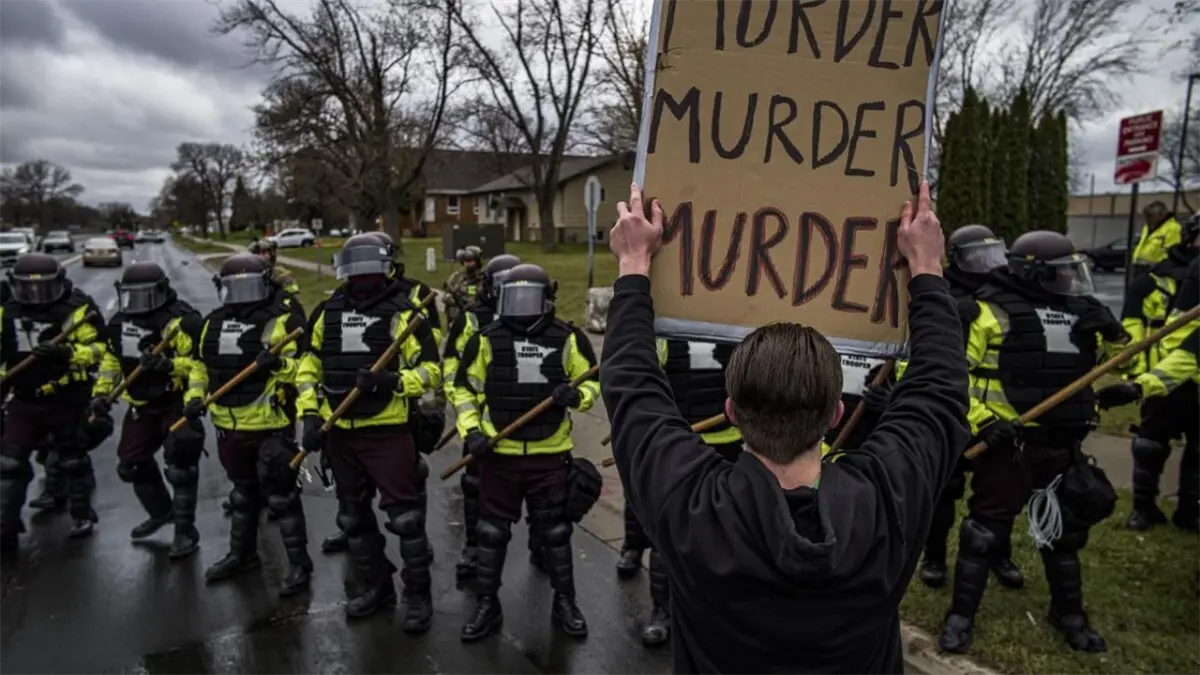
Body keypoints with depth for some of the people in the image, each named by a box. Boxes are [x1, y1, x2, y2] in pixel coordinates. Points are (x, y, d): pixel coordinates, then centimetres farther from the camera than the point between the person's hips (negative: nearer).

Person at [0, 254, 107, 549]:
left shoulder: (77, 308, -15)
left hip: (68, 399, -5)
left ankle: (82, 515, 30)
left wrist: (68, 353, -32)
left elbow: (100, 348, -17)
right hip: (25, 399, 5)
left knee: (73, 459, 12)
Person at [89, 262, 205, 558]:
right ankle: (161, 511, 39)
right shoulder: (120, 321, 7)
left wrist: (169, 364, -37)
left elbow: (201, 363, -23)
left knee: (181, 468, -6)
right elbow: (111, 358, 17)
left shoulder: (182, 320, -19)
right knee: (132, 462, 17)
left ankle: (185, 532, 7)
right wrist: (101, 392, 8)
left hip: (177, 404, -8)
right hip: (142, 405, 8)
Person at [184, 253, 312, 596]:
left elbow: (304, 367, -16)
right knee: (243, 493, 23)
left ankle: (299, 564, 13)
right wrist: (194, 397, 6)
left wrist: (279, 364, -34)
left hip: (271, 425, -7)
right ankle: (242, 554, 39)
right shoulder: (214, 322, 10)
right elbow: (202, 365, 20)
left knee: (281, 495, 1)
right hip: (230, 425, 7)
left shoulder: (283, 319, -11)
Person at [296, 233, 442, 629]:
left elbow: (431, 371, -10)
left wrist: (392, 380, -26)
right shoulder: (327, 313, 7)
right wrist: (310, 413, 5)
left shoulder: (403, 314, -8)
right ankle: (375, 586, 35)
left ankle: (418, 595, 15)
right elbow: (310, 365, 15)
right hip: (340, 432, 6)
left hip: (387, 431, -6)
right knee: (353, 515, 17)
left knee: (405, 515, -2)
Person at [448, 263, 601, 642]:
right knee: (492, 533, 11)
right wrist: (470, 431, -7)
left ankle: (565, 603, 30)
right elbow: (464, 388, 5)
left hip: (550, 454, 0)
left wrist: (576, 396, -17)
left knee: (556, 532, 13)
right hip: (498, 454, 1)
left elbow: (593, 383, 5)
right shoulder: (487, 339, -3)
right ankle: (487, 606, 28)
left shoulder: (568, 339, -4)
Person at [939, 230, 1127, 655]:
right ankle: (961, 614, 14)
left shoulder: (1084, 314, 10)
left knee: (1066, 528, 18)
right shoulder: (992, 311, -12)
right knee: (986, 529, 0)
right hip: (1007, 442, -6)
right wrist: (980, 420, -20)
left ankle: (1068, 612, 37)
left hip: (1063, 445, 7)